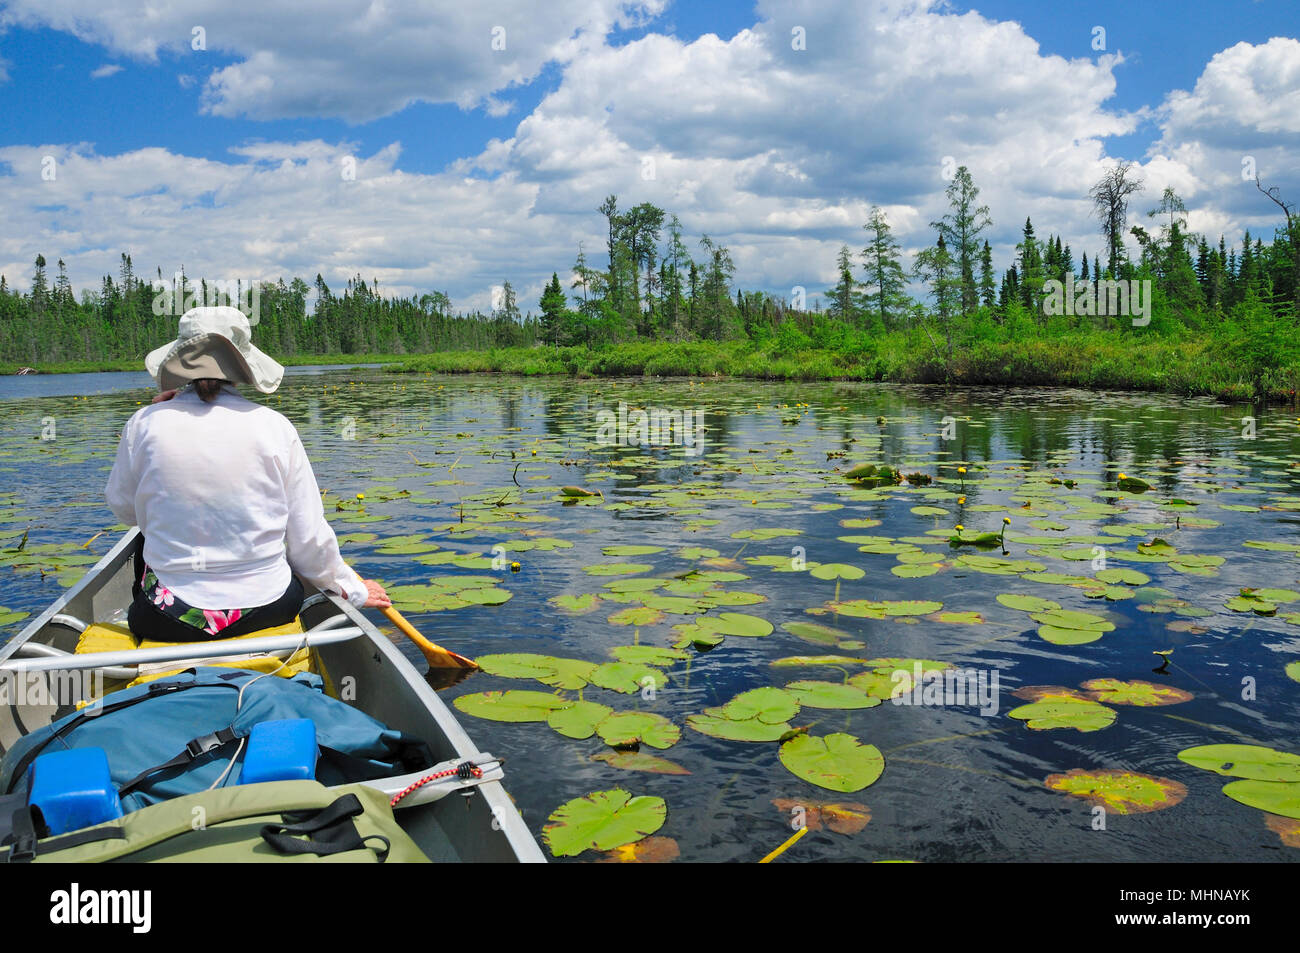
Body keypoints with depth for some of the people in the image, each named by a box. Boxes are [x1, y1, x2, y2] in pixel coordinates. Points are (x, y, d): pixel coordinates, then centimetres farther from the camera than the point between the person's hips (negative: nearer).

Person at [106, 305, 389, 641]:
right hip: (266, 611, 0)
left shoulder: (146, 424, -8)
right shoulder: (274, 425, -8)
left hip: (170, 623, 0)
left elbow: (123, 508, 12)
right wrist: (354, 590, 13)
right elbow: (309, 540, -5)